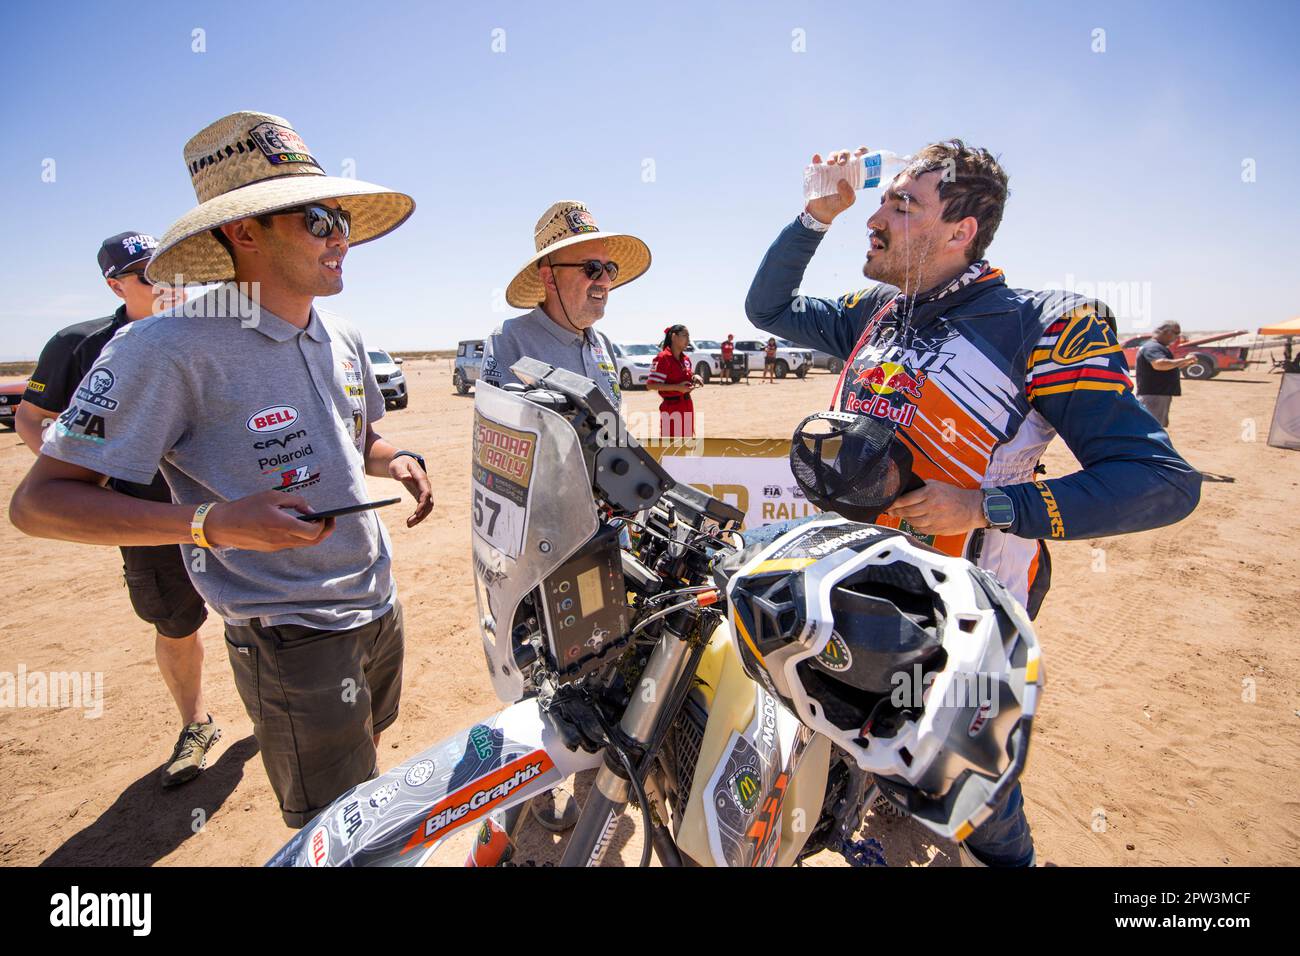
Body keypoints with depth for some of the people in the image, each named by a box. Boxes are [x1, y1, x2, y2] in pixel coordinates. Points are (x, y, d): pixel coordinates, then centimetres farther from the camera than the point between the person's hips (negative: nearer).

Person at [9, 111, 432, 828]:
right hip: (293, 637, -7)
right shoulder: (169, 348, -18)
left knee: (366, 764, 29)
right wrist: (214, 522, -29)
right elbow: (37, 501, -16)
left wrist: (399, 463, -2)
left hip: (378, 603, 7)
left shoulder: (344, 338, 5)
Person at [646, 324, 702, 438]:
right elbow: (651, 385, -19)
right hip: (671, 407, -8)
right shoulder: (663, 358, -15)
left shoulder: (686, 358, 9)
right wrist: (677, 387, -24)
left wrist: (694, 378, 1)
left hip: (687, 406, 8)